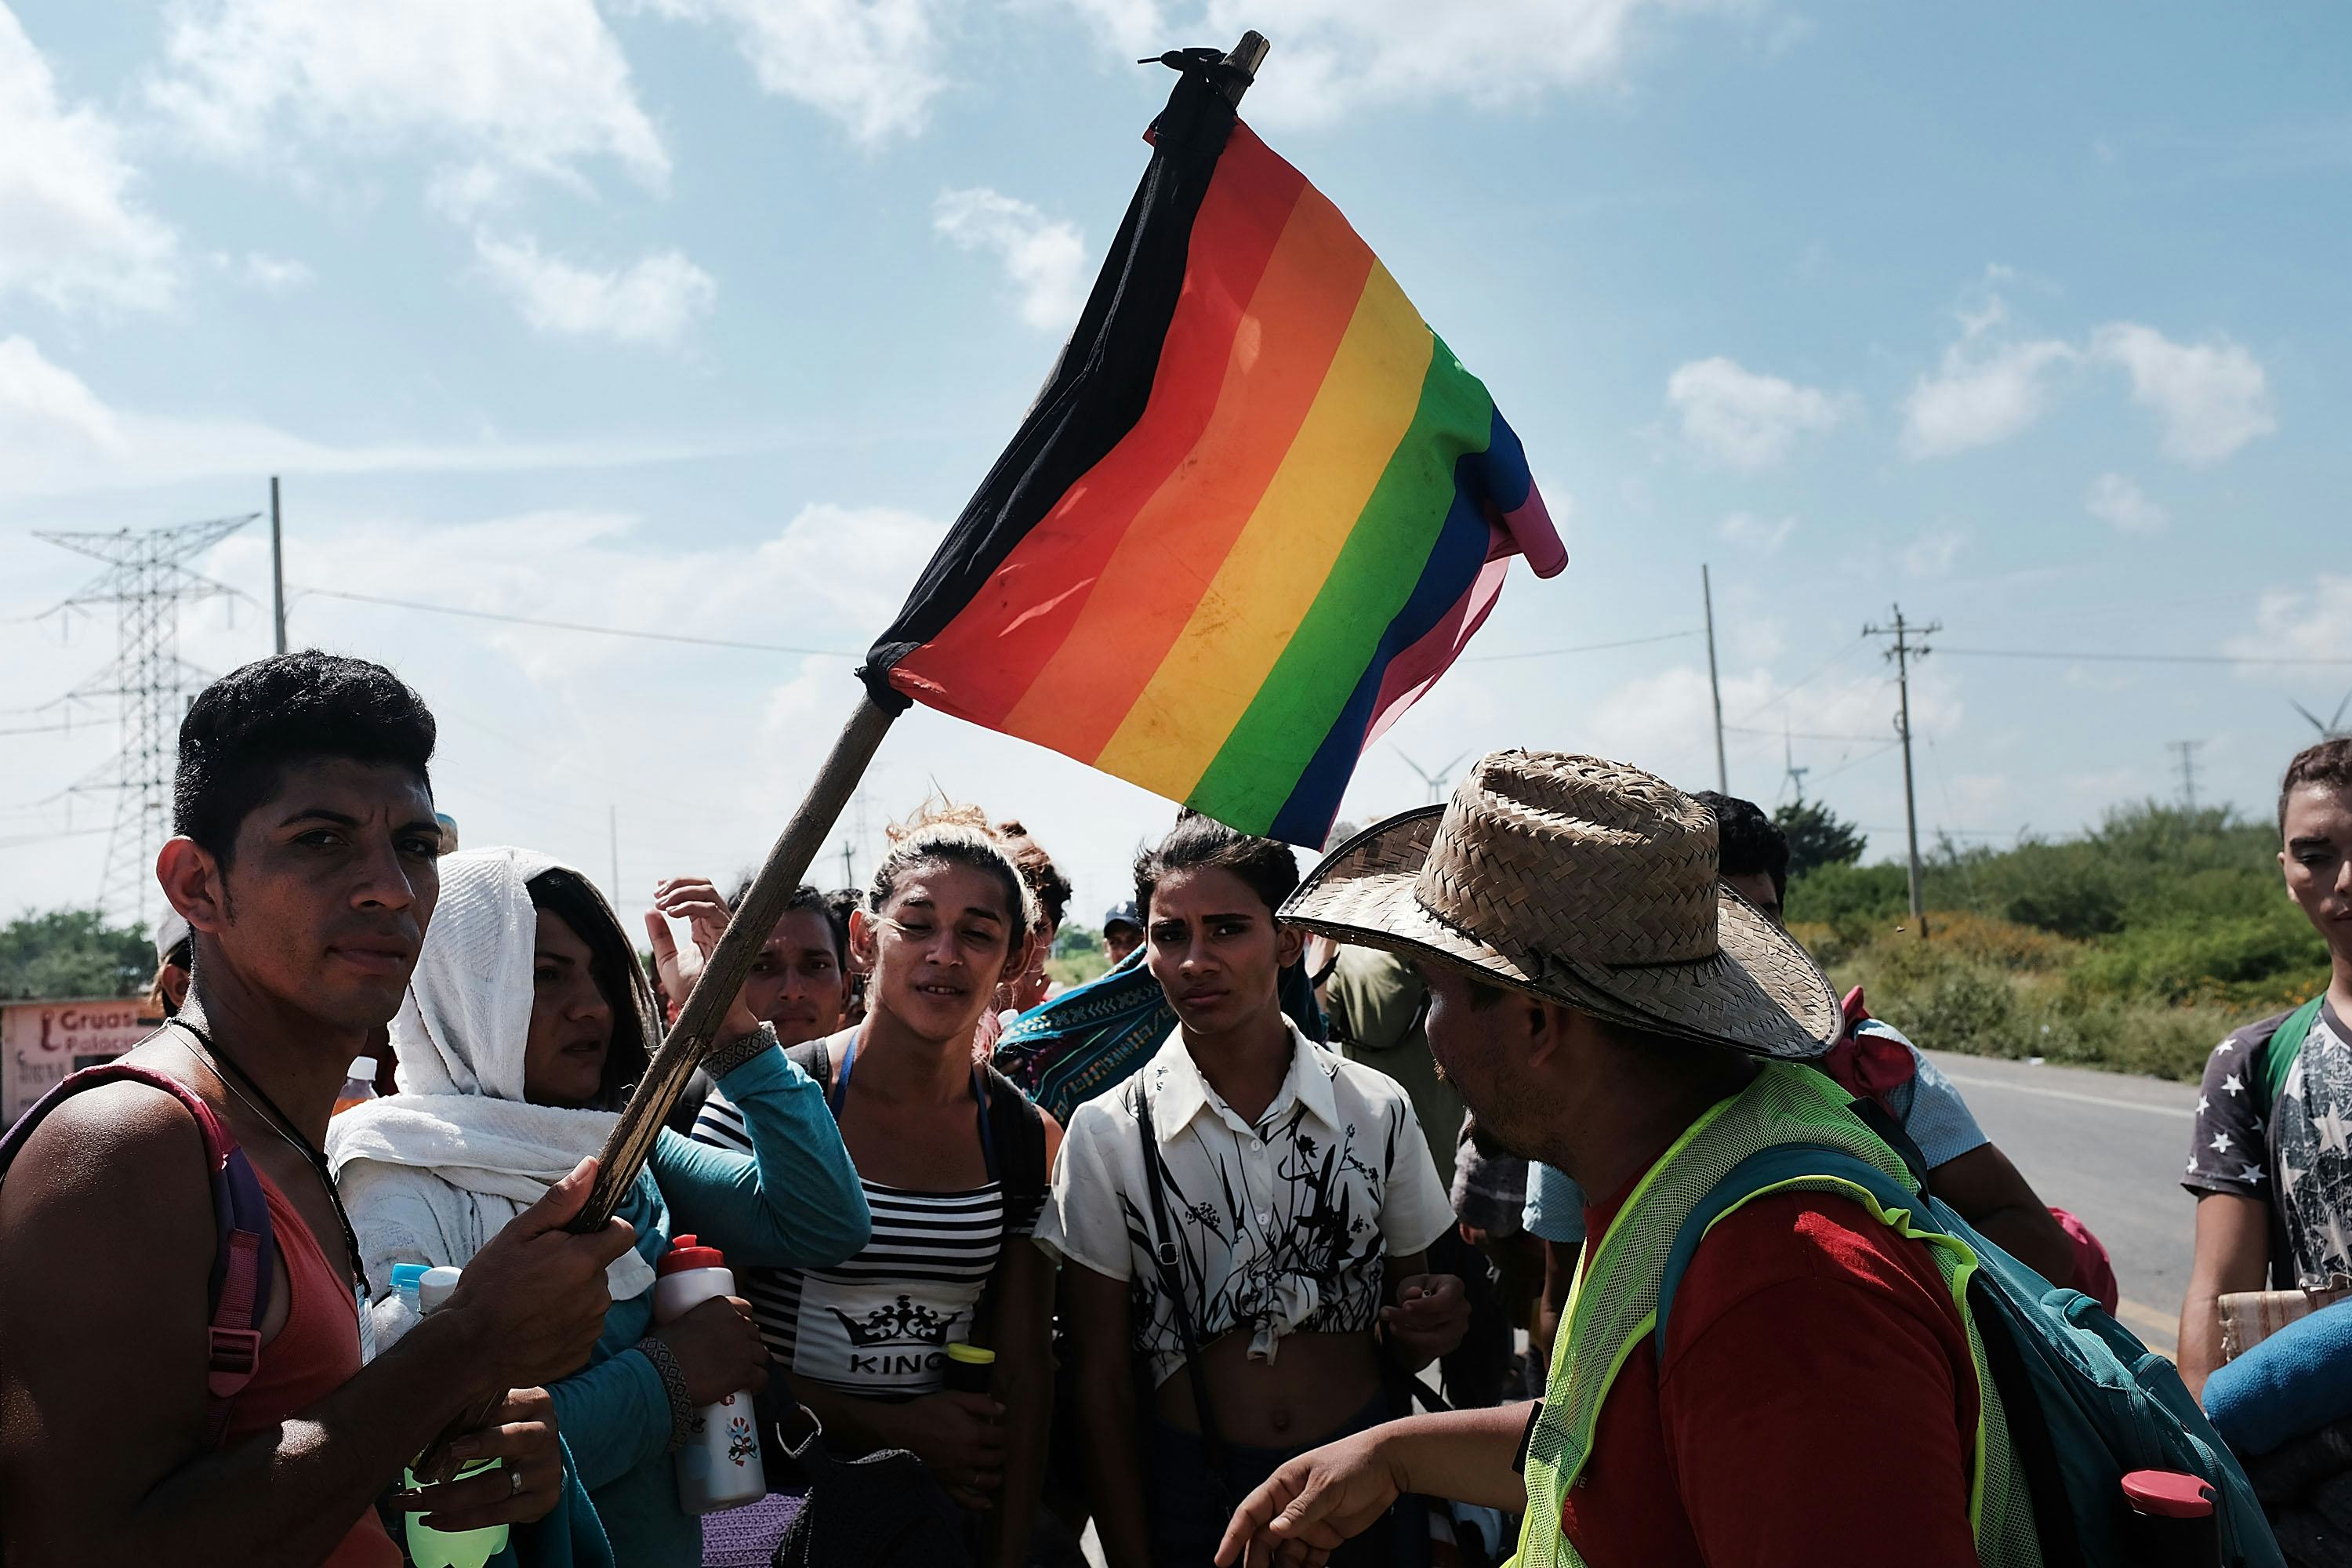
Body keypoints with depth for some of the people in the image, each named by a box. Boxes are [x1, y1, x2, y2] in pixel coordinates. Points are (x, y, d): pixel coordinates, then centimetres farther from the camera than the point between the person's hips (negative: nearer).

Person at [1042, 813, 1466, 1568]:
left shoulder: (1379, 1110, -4)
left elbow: (1405, 1341, 8)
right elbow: (1101, 1376, -5)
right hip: (1187, 1497, -1)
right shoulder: (1108, 1133, -8)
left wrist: (1430, 1323, -14)